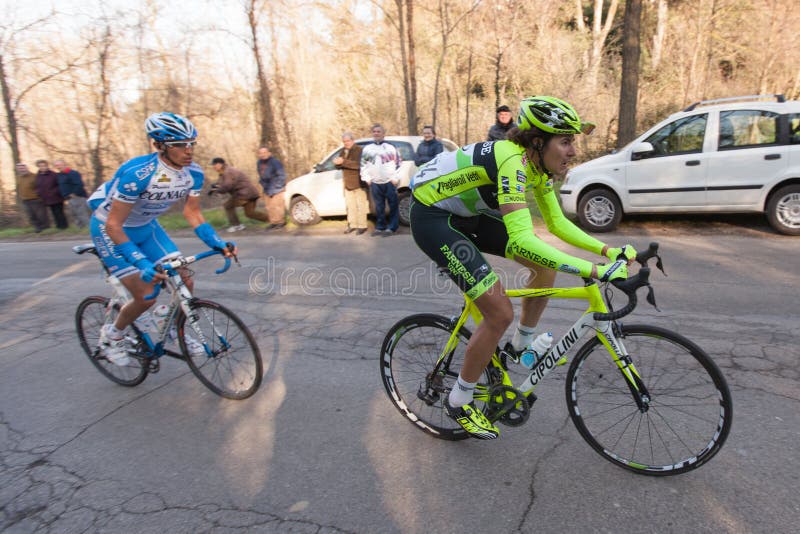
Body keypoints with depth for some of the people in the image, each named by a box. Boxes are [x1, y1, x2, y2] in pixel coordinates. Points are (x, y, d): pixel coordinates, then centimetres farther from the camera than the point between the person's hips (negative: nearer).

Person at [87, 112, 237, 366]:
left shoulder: (193, 173, -16)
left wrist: (217, 243, -17)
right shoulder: (137, 173, -35)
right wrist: (142, 264, -40)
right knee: (146, 296, -12)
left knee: (185, 282, -4)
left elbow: (192, 213, -4)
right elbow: (114, 225, -31)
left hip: (146, 226, 6)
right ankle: (112, 335, 19)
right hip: (110, 229, -6)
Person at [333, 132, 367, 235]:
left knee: (360, 205, -1)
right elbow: (338, 166, 13)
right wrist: (337, 163, -11)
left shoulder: (359, 149, -10)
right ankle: (352, 225, 20)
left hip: (358, 183, -7)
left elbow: (358, 164, -24)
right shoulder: (343, 151, 12)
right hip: (347, 183, 7)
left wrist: (343, 162, -29)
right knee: (350, 205, 11)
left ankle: (362, 226, 5)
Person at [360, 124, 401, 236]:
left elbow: (398, 163, -1)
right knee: (379, 206, 10)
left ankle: (391, 227, 5)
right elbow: (363, 165, 15)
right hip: (375, 183, 3)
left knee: (393, 205, -1)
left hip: (390, 182, -3)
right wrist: (367, 178, 6)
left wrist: (395, 178, -6)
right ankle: (380, 227, 18)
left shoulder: (390, 147, 1)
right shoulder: (367, 149, 11)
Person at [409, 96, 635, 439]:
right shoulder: (512, 161, -29)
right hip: (432, 217, -9)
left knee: (546, 263, 3)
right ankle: (458, 402, 6)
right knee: (500, 313, -14)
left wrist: (608, 250, -3)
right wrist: (594, 271, -39)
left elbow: (557, 223, 7)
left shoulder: (539, 164, -1)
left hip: (466, 214, 9)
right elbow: (521, 240, -40)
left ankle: (522, 344, 22)